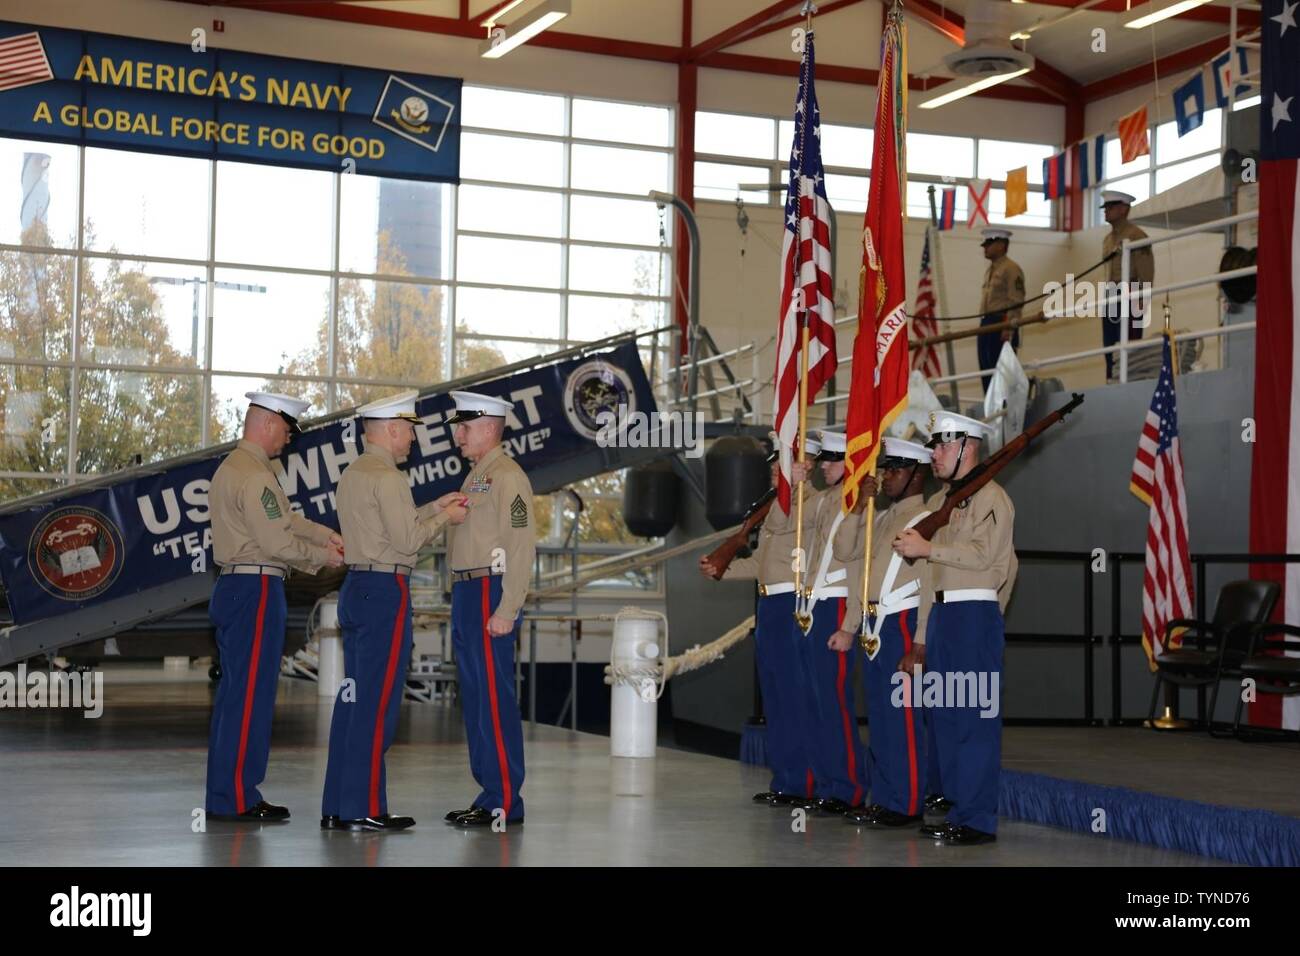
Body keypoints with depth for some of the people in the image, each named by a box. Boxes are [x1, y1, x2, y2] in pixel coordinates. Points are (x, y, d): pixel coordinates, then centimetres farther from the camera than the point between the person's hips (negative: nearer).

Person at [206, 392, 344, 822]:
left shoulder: (231, 467, 19)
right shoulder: (255, 475, -15)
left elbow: (284, 517, 23)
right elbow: (277, 541, -18)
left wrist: (325, 535, 14)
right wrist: (322, 557, -4)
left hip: (233, 588, 11)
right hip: (256, 588, -11)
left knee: (235, 691, 13)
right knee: (251, 692, -7)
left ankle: (225, 794, 17)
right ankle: (237, 798, -4)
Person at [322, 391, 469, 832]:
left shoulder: (352, 474, 16)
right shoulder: (388, 477, -13)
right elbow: (406, 540, -15)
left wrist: (432, 508, 19)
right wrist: (443, 518, 0)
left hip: (355, 587, 10)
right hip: (385, 590, -10)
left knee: (353, 697, 11)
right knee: (377, 701, -5)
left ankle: (336, 807, 13)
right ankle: (364, 808, -3)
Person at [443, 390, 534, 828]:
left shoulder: (507, 477, -11)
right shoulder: (475, 476, 19)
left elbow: (520, 548, -18)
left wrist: (505, 611, -22)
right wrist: (461, 602, 15)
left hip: (489, 595, -10)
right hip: (466, 595, 10)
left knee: (494, 698, -7)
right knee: (475, 697, 12)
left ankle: (504, 802, -3)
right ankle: (490, 792, 19)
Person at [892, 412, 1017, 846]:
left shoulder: (990, 497, -5)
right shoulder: (937, 503, 20)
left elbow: (982, 553, -19)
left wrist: (928, 547, -16)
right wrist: (921, 639, 19)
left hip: (974, 615, -9)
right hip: (940, 614, 9)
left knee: (976, 717, -7)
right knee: (945, 714, 10)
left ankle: (979, 819, -3)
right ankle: (958, 811, 18)